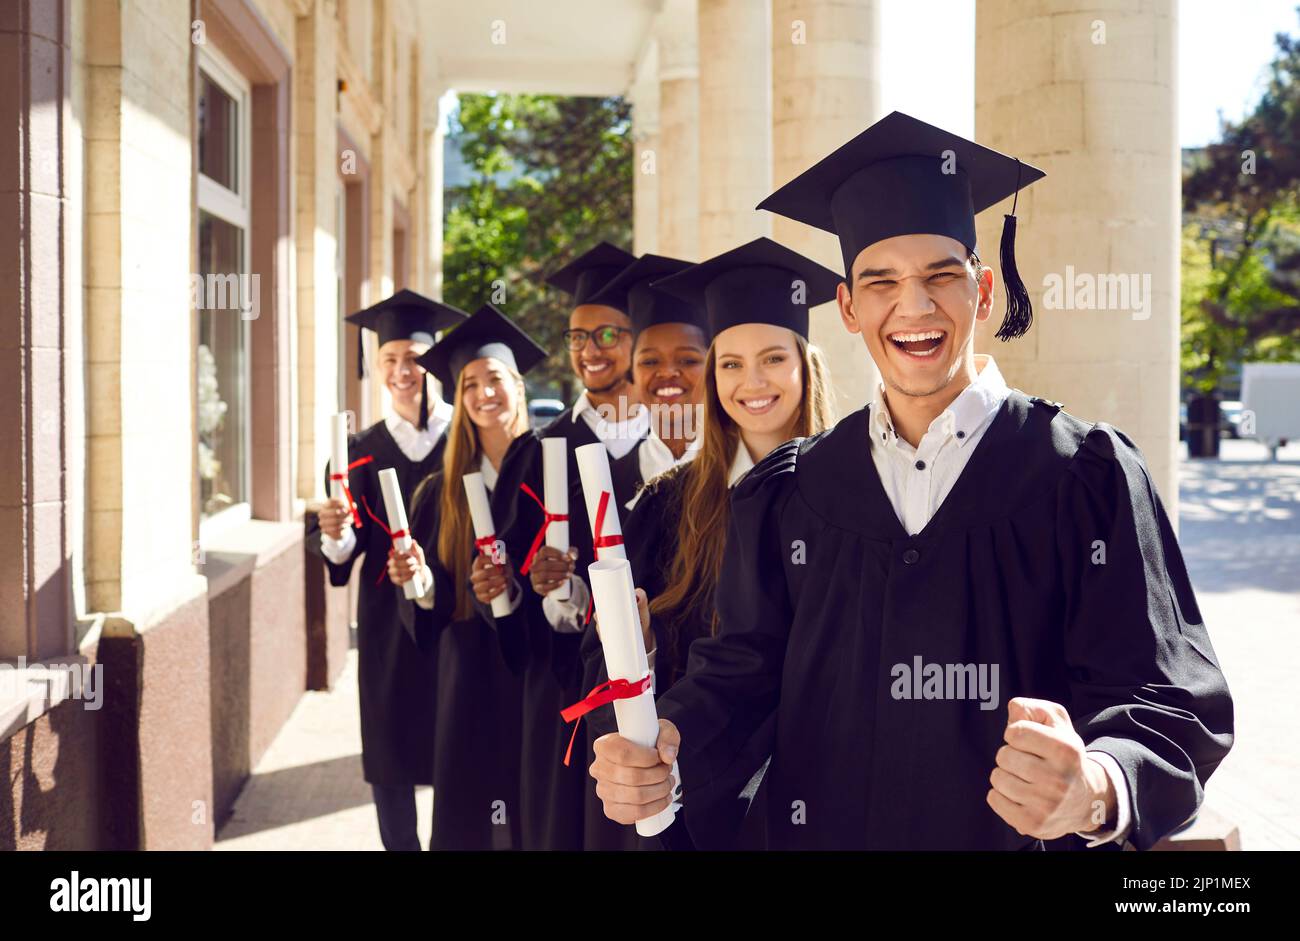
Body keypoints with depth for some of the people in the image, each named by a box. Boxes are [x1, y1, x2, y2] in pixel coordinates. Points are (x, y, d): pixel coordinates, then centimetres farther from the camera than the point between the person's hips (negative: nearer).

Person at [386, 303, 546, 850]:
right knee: (468, 817, 6)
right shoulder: (442, 492, 5)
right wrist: (418, 578, -16)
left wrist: (516, 590, -21)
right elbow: (434, 600, 5)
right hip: (469, 677, 2)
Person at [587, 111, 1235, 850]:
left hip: (1026, 840, -2)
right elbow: (743, 676, 0)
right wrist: (666, 755, -21)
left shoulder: (1086, 476, -10)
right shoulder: (788, 494, -1)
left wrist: (1096, 790, -35)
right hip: (817, 832, 3)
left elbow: (1165, 703, -15)